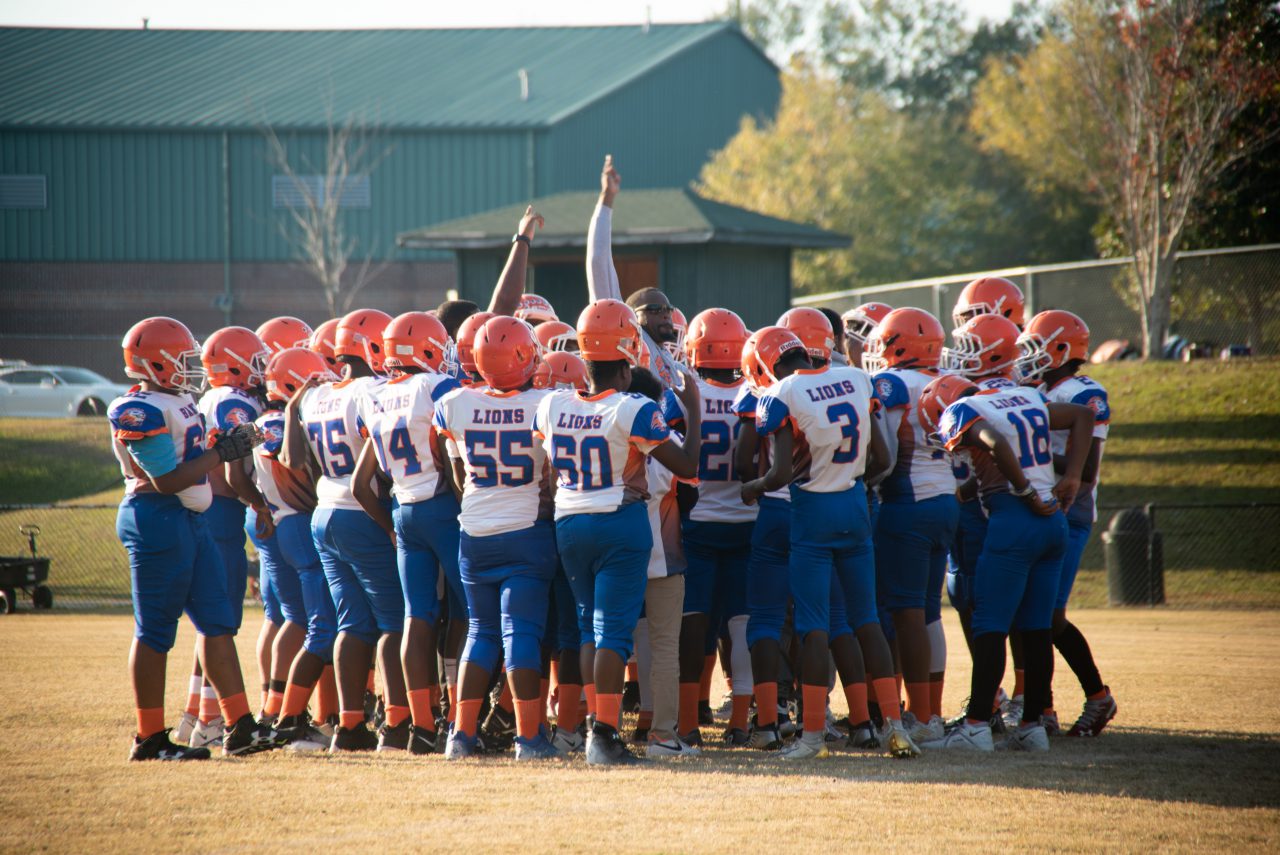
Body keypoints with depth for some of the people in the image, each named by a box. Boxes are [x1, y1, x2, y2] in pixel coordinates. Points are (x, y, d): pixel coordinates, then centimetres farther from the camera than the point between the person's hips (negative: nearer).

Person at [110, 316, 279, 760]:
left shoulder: (181, 401, 13)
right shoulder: (139, 411, -17)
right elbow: (167, 480, -20)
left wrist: (234, 444, 3)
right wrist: (222, 453, -15)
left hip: (191, 521, 10)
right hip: (158, 519, -10)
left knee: (217, 622, 8)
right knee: (155, 632, -2)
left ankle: (239, 726, 10)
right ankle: (149, 739, 4)